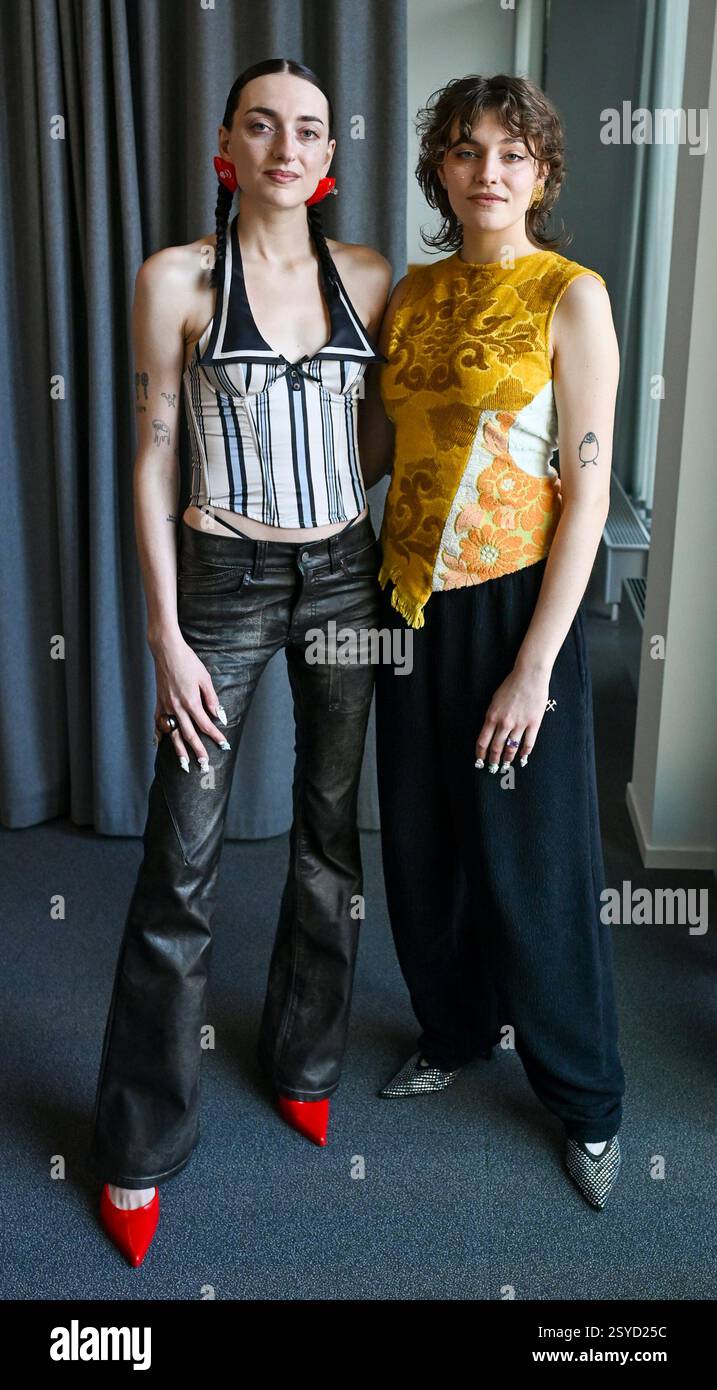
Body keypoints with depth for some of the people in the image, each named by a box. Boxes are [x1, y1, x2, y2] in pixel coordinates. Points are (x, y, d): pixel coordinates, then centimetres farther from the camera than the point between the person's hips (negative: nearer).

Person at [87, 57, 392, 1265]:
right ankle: (140, 1143, 15)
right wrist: (165, 635, -10)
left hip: (346, 577, 4)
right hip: (224, 578, -3)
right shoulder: (178, 278, -4)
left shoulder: (367, 275, 6)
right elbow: (154, 458, -5)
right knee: (181, 863, -1)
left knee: (332, 834, 13)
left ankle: (304, 1061, 35)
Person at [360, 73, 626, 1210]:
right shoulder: (412, 293, 8)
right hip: (412, 603, 6)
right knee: (423, 843, 16)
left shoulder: (572, 294, -9)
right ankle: (456, 1029, 41)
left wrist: (534, 665, -17)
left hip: (514, 603, -5)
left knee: (533, 859, 4)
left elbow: (588, 489, -13)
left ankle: (585, 1097, 25)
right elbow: (375, 450, 12)